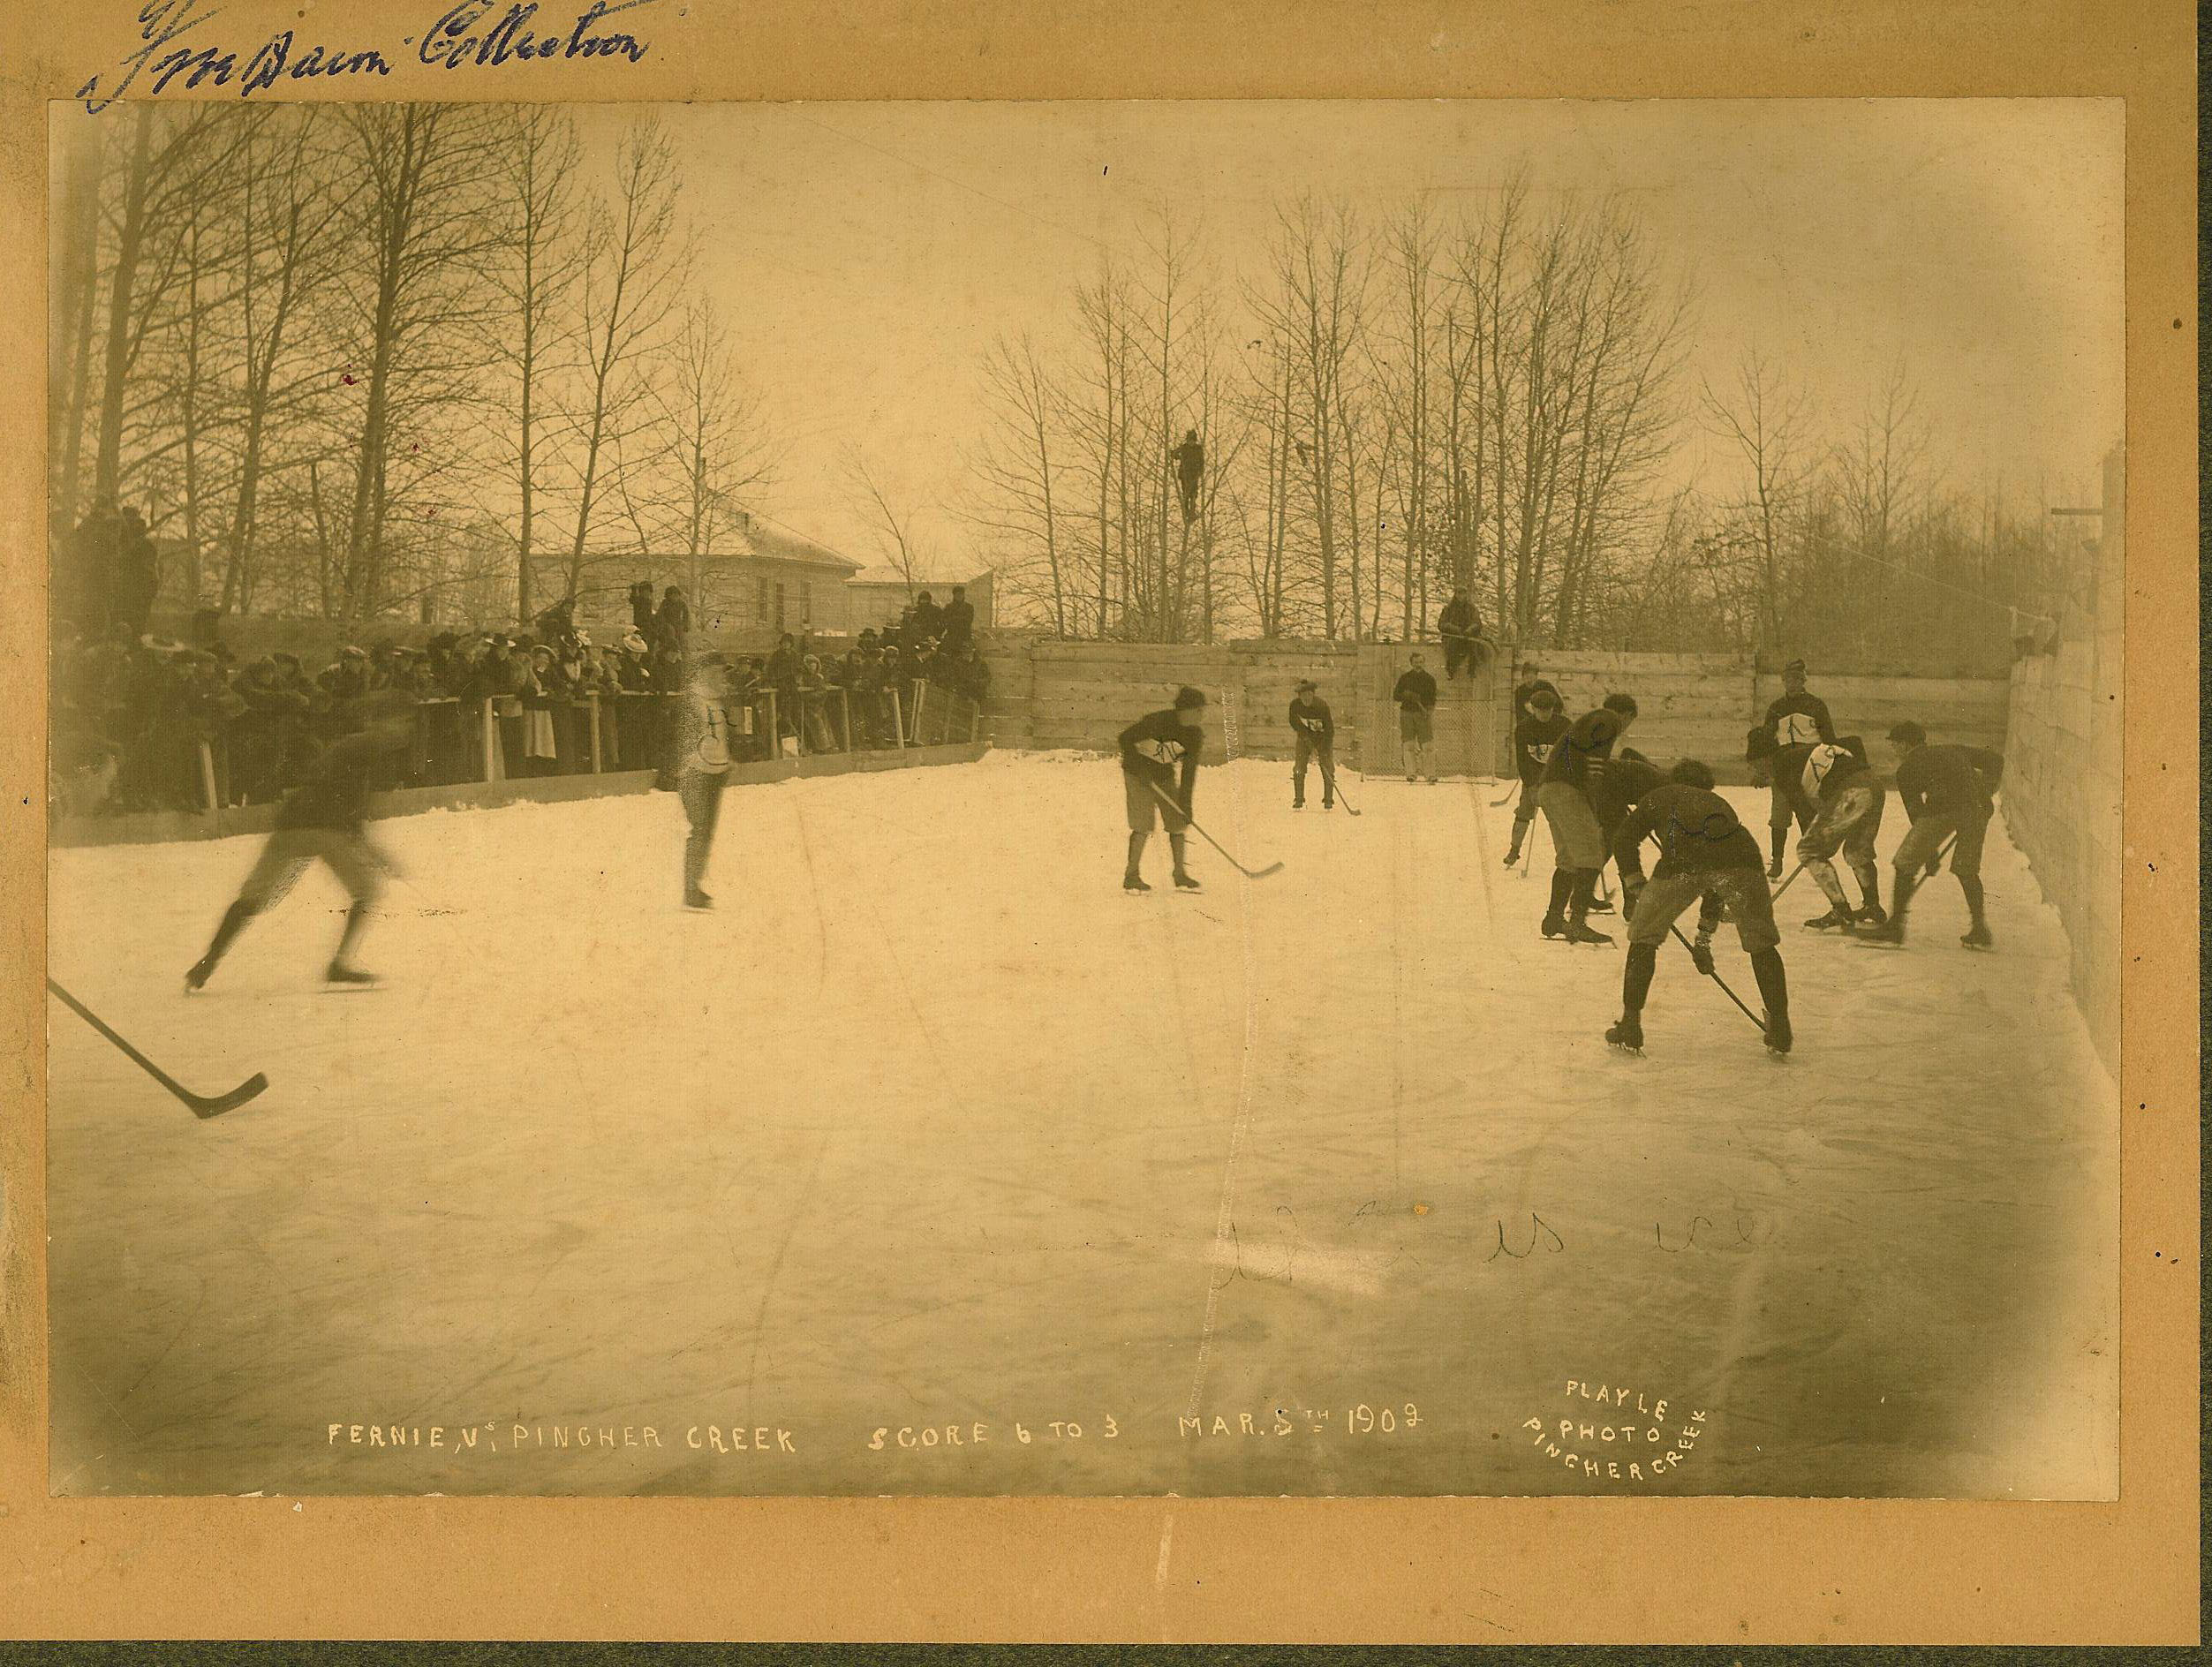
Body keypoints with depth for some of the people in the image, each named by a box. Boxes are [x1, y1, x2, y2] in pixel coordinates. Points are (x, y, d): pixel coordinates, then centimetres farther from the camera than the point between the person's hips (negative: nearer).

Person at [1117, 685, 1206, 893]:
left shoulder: (1195, 735, -9)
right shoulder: (1158, 722, -28)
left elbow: (1189, 771, -6)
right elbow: (1125, 738, -21)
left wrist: (1185, 803, -11)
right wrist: (1142, 770, -22)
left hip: (1165, 775, 6)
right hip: (1138, 774, -6)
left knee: (1178, 822, 1)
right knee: (1144, 824, -13)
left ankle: (1180, 874, 13)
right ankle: (1131, 875, -3)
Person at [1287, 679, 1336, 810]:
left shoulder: (1322, 705, -29)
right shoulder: (1295, 705, -21)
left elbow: (1329, 730, -26)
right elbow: (1294, 723, -6)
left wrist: (1317, 752, -30)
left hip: (1323, 736, -2)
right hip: (1305, 735, 2)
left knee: (1327, 767, -10)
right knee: (1299, 767, -7)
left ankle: (1328, 800, 1)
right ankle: (1298, 800, 2)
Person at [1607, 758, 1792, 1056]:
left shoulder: (1661, 797, 35)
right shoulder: (1719, 803, 44)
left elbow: (1624, 838, 19)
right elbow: (1721, 884, 46)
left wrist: (1636, 887, 25)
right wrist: (1704, 936, 53)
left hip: (1682, 863, -3)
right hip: (1741, 858, 3)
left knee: (1644, 936, 17)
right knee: (1762, 945, 21)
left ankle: (1630, 1023, 16)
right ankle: (1779, 1029, 18)